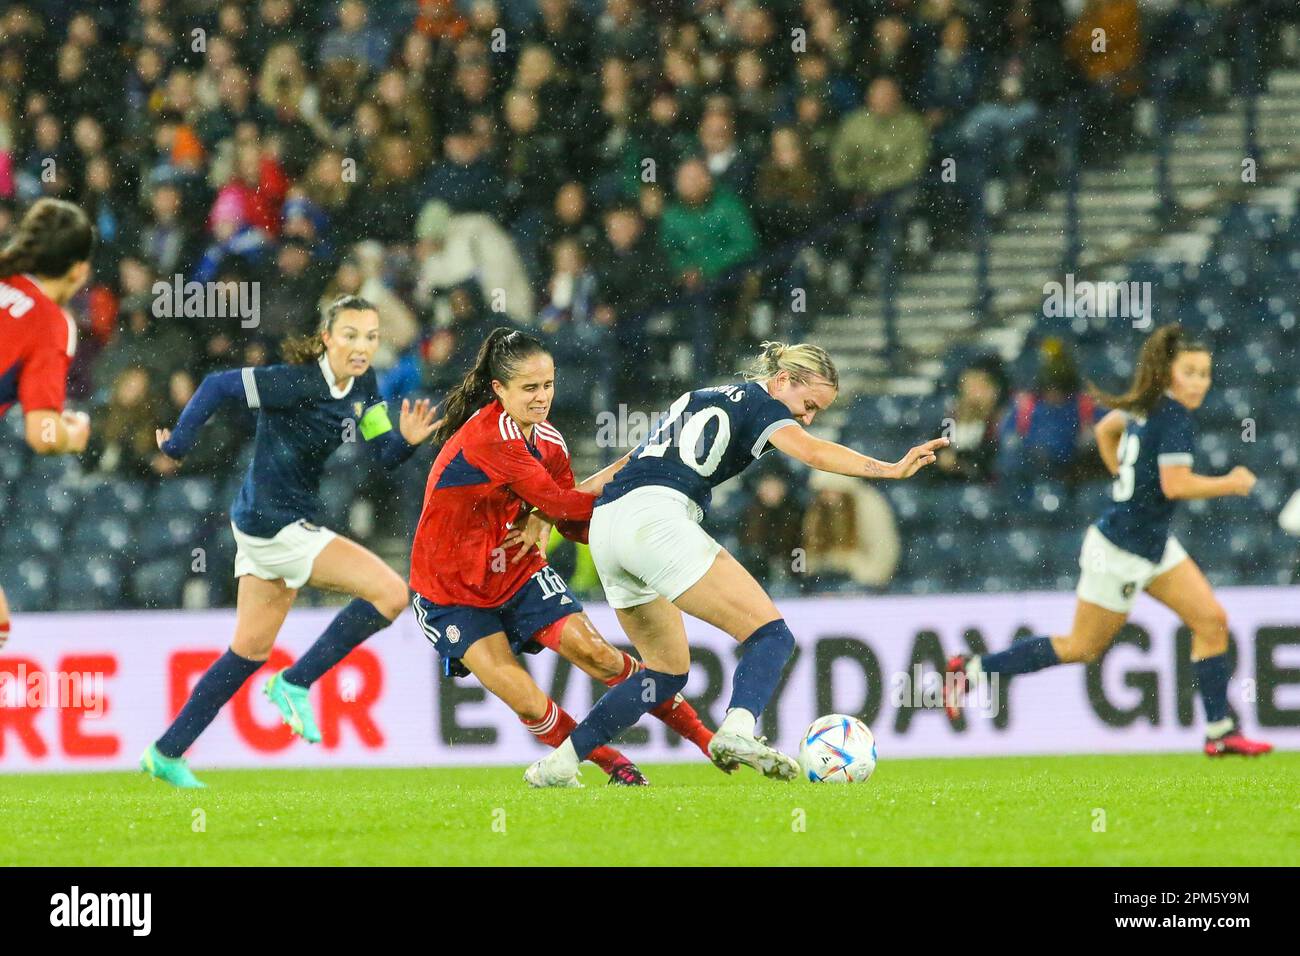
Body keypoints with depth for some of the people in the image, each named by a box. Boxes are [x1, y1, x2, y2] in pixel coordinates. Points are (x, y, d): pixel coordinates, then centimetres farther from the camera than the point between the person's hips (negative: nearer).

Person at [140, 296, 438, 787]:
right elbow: (218, 385, -19)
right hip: (273, 523, -9)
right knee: (390, 592, -13)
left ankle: (167, 753, 24)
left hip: (284, 524, 9)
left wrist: (406, 438, -18)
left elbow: (384, 452, 4)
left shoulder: (362, 386, 2)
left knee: (251, 649, 17)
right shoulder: (299, 384, -23)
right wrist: (177, 445, -13)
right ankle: (294, 683, -2)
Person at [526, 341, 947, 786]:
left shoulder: (698, 399, 29)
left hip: (605, 521, 9)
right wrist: (892, 469, -24)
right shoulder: (760, 403, 5)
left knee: (668, 668, 21)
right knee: (771, 635, -12)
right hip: (656, 519, -9)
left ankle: (557, 764, 18)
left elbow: (629, 462, 31)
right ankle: (737, 731, -40)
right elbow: (811, 452, -14)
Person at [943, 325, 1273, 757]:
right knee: (1082, 647, 4)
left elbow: (1105, 429, 22)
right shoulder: (1174, 416, -22)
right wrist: (1231, 484, -18)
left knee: (1212, 621, 2)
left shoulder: (1147, 407, 5)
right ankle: (973, 670, 14)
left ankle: (1220, 731, 6)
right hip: (1121, 551, -9)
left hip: (1154, 544, 9)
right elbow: (1176, 485, -31)